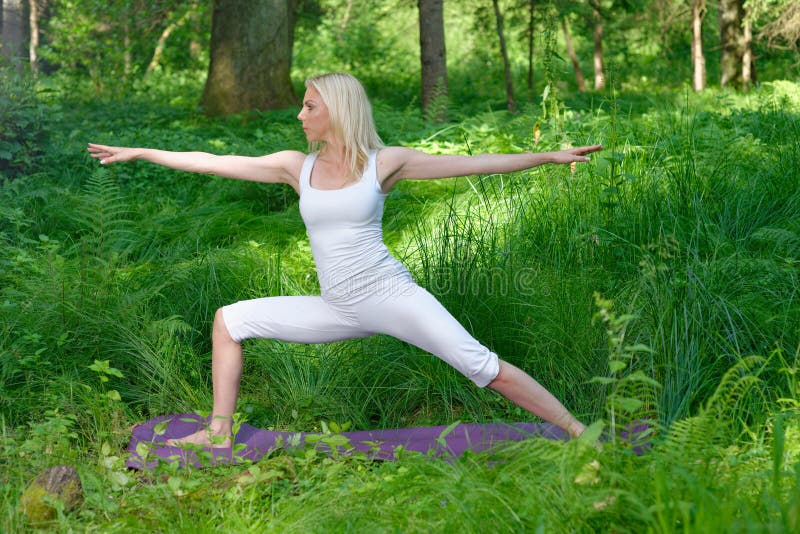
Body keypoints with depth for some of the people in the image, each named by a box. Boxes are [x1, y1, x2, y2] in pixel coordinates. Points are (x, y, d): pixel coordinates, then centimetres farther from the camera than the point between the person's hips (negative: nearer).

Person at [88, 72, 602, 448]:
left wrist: (549, 156, -9)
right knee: (230, 319, 4)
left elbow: (470, 163, -6)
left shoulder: (385, 162, -4)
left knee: (481, 364, -17)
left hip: (389, 294, -4)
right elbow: (215, 162, 8)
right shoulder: (298, 167, 5)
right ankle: (220, 433, 10)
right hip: (336, 310, 5)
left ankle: (579, 434, -8)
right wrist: (138, 152, 9)